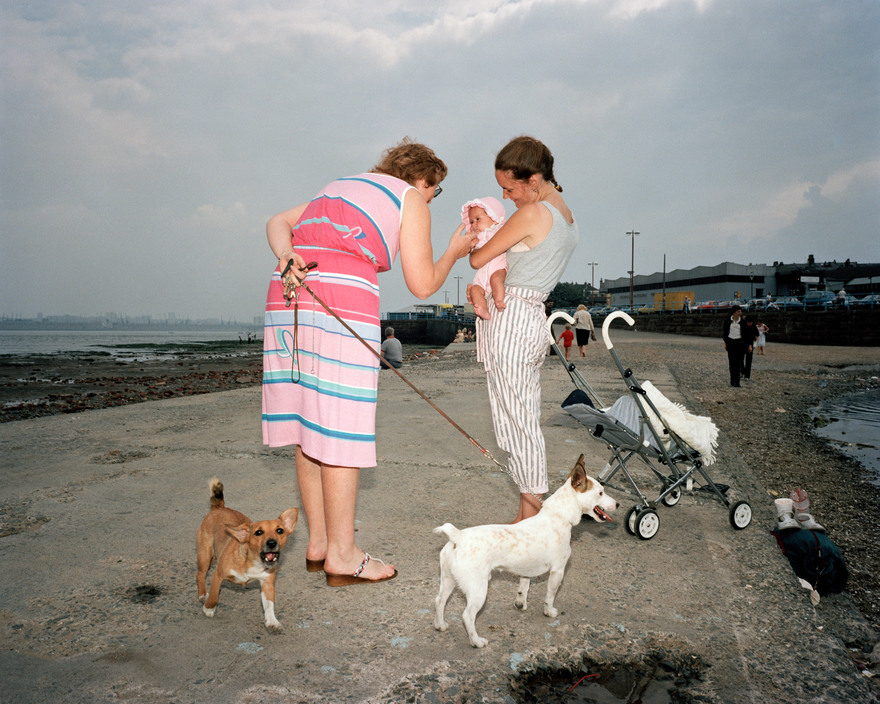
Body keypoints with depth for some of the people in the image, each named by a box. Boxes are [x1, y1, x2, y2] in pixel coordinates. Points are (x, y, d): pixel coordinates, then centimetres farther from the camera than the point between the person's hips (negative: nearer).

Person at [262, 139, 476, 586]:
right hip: (342, 303, -7)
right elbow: (422, 284, 6)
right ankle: (342, 556, 5)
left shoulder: (341, 186, 31)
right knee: (340, 430, -3)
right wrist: (454, 252, 23)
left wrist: (288, 259, 1)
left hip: (285, 298, 8)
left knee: (310, 429, 10)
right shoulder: (411, 200, 10)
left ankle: (318, 543, 20)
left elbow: (278, 223, 20)